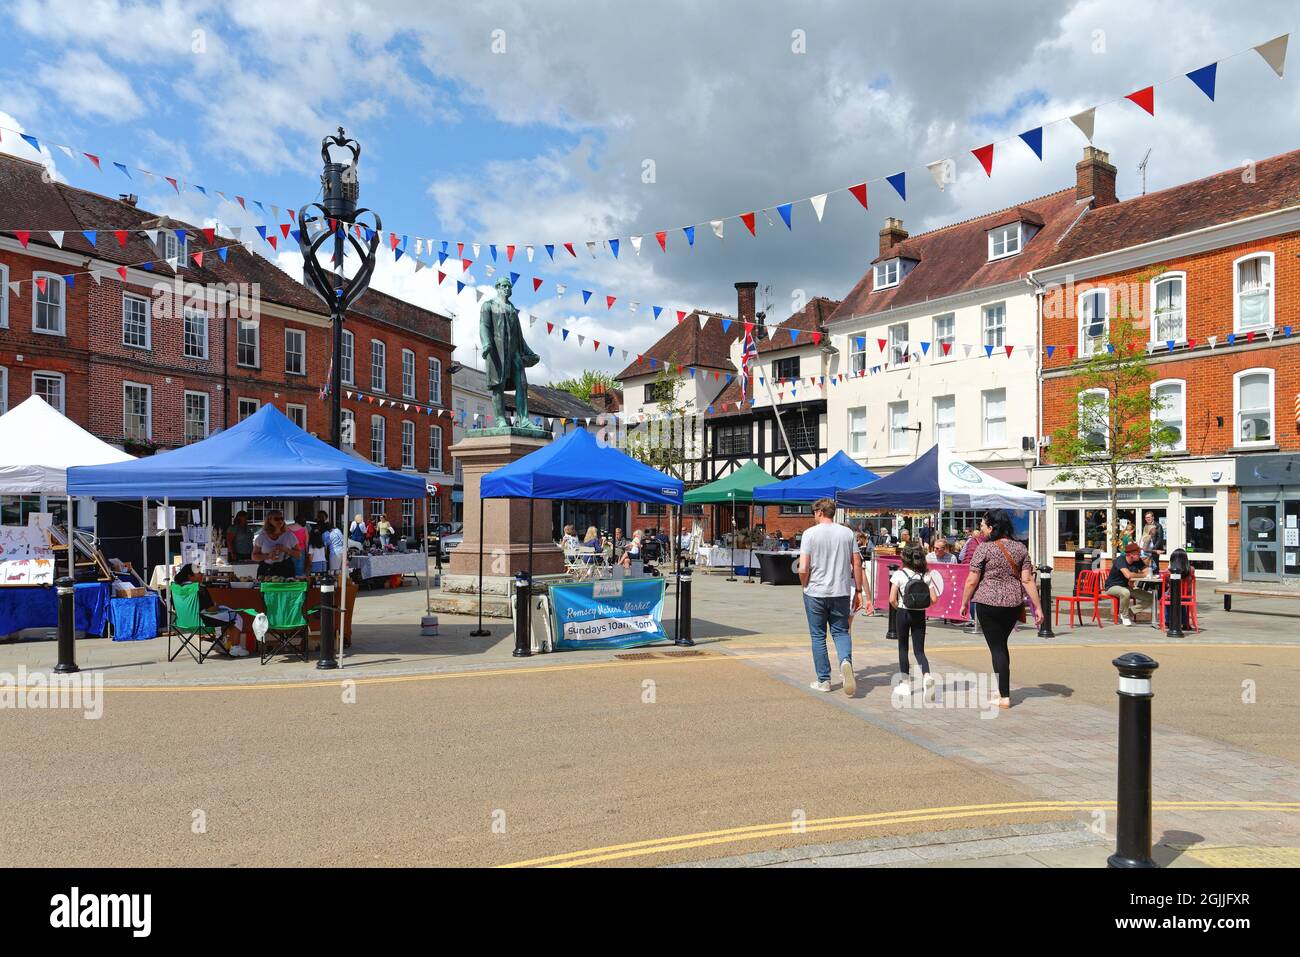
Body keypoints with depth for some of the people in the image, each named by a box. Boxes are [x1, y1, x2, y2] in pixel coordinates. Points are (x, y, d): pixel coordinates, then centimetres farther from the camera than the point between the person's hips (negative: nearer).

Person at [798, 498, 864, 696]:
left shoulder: (810, 533, -8)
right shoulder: (847, 533, 2)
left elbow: (803, 569, -12)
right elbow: (857, 565, 3)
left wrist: (805, 586, 6)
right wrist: (858, 591, 11)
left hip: (815, 593, -2)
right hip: (842, 592, 3)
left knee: (818, 636, 8)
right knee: (841, 631, 13)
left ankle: (823, 680, 13)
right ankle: (846, 661, -16)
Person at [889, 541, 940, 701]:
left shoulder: (899, 574, -10)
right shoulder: (927, 575, -2)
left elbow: (892, 599, -13)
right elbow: (934, 599, -5)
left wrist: (899, 609, 5)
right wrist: (922, 605, 12)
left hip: (903, 614, -2)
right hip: (920, 615, 2)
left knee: (903, 648, 12)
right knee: (919, 650, 7)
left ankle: (905, 683, 17)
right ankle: (927, 676, -19)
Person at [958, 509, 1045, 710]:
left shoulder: (984, 548, -11)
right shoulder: (1020, 548, 3)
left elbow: (972, 581, -10)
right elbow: (1027, 580, 0)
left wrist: (964, 603, 2)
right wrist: (1037, 607, 4)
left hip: (989, 603, -5)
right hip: (1014, 603, 5)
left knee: (997, 648, 3)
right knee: (1002, 644, 21)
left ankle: (1004, 697, 3)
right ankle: (1001, 688, 29)